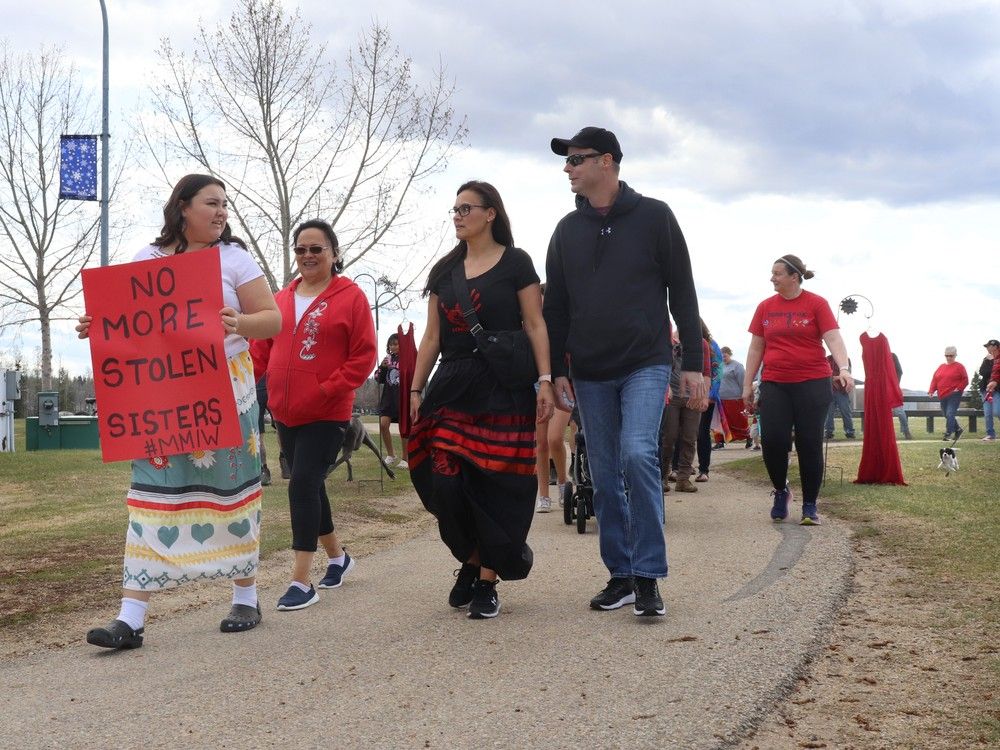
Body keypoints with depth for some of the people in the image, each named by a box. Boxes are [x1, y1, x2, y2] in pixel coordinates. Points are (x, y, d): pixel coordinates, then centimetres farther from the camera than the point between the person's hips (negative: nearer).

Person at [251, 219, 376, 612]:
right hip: (285, 414, 6)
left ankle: (301, 582, -8)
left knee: (302, 485, -13)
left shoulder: (351, 297, -6)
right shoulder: (281, 299, 9)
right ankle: (337, 556, 36)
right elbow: (261, 347, 11)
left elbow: (363, 356, -8)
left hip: (326, 415, -6)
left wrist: (326, 390, -17)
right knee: (309, 487, 15)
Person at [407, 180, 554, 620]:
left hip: (503, 388, -3)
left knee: (497, 485, -3)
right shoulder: (445, 271, 14)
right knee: (446, 482, -7)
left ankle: (487, 582, 6)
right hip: (453, 386, 4)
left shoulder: (515, 263, 2)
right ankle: (471, 562, 15)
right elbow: (432, 337, 15)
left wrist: (545, 381, -11)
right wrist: (416, 389, 10)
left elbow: (535, 325, -1)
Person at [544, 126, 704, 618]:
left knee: (638, 454, -21)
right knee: (605, 477, 6)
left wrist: (693, 363, -3)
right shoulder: (567, 230, 10)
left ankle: (648, 577, -13)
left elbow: (682, 293, 0)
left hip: (645, 365, -4)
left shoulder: (653, 217, 0)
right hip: (590, 374, 4)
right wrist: (556, 371, 5)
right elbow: (555, 307, 12)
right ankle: (621, 575, 16)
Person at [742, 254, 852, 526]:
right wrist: (747, 385, 9)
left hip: (812, 383, -2)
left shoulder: (816, 304, -1)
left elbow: (833, 339, -9)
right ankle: (781, 491, 18)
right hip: (774, 384, 3)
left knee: (809, 444, -1)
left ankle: (810, 506, 9)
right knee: (772, 441, -8)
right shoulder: (765, 307, 9)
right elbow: (756, 348, 12)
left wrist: (843, 368, -26)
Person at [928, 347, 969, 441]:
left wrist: (959, 388, -15)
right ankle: (958, 430, 29)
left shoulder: (959, 366, 0)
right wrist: (931, 390, 0)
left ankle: (948, 434, -14)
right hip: (942, 396, 6)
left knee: (950, 414, -16)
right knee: (947, 415, 12)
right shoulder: (941, 367, 15)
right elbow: (934, 380, 14)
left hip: (954, 395, -6)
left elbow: (965, 380, -3)